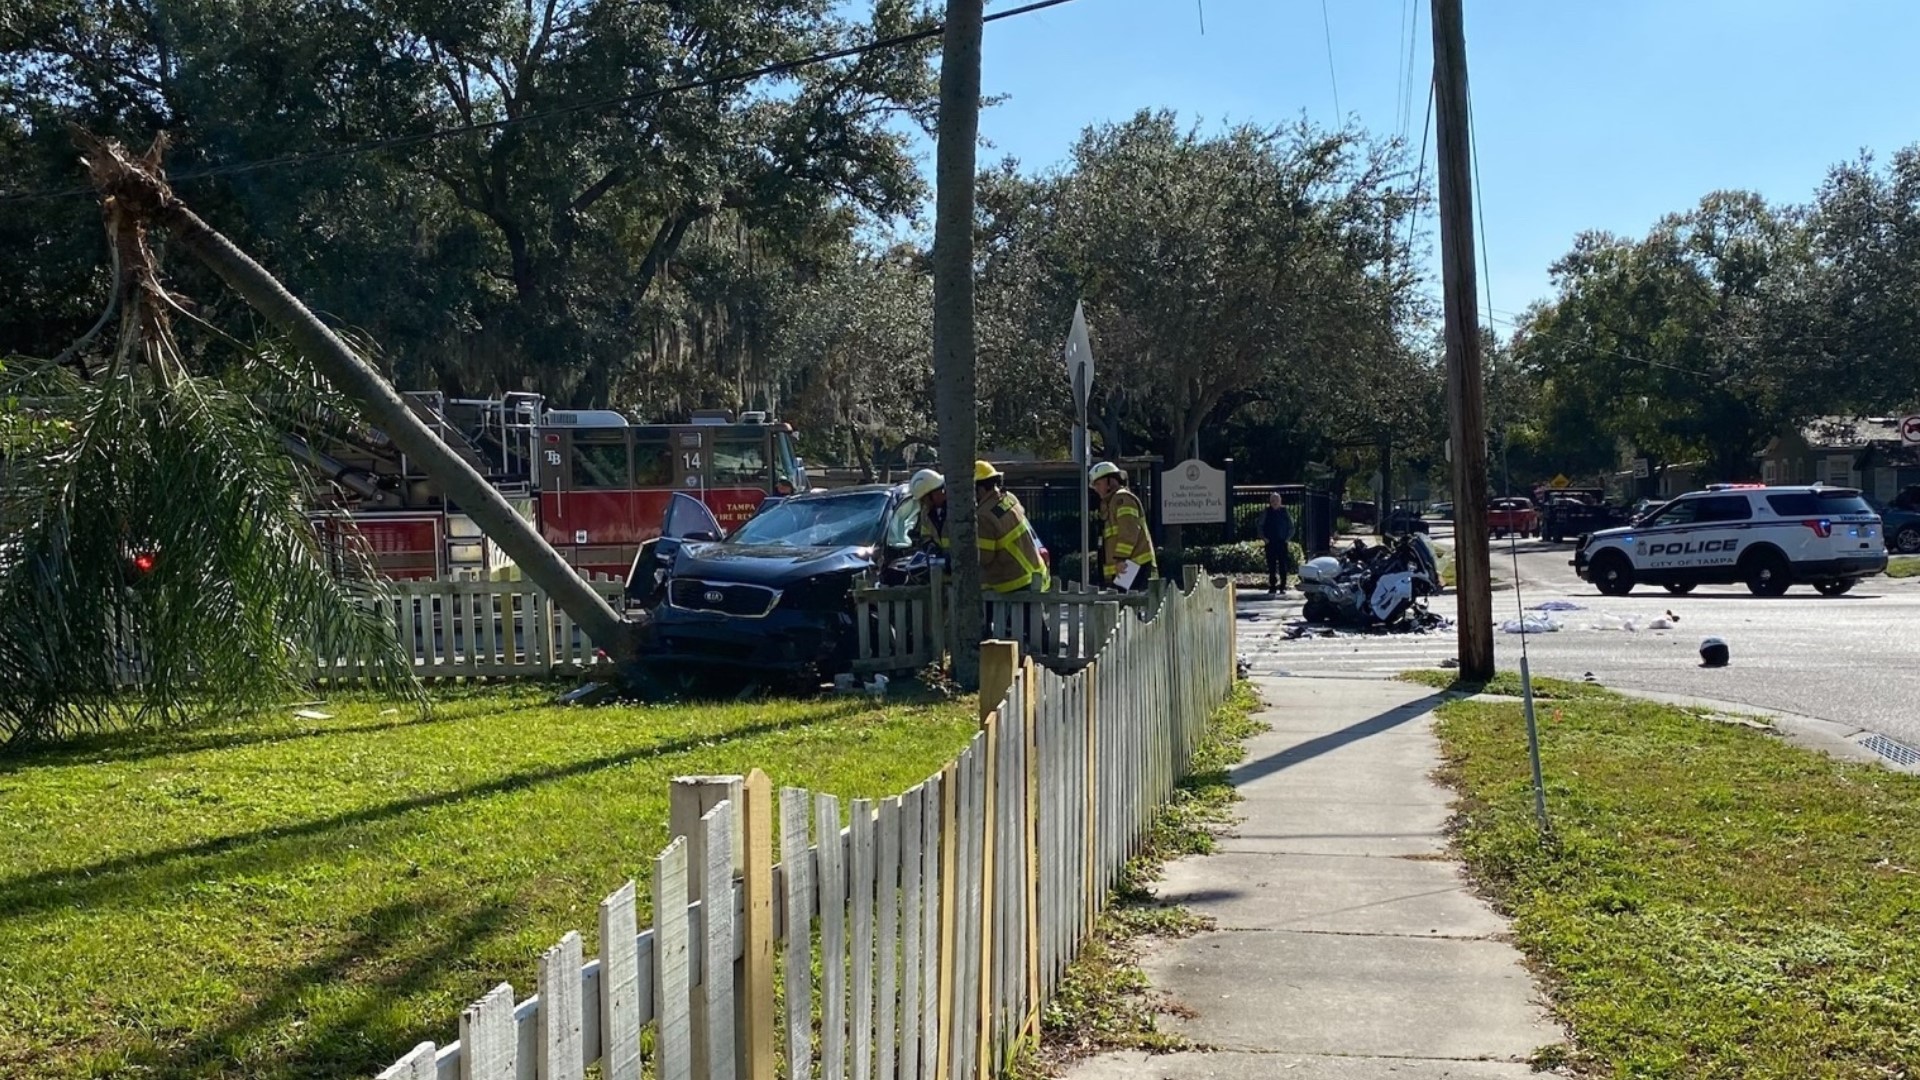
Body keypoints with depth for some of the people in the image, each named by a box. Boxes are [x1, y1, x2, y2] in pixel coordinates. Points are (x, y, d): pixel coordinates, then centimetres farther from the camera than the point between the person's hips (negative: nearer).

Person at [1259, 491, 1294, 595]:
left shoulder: (1285, 512, 5)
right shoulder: (1265, 512, 4)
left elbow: (1291, 526, 11)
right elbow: (1260, 526, 10)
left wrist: (1288, 538, 0)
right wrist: (1264, 537, -1)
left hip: (1282, 543, 0)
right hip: (1270, 543, 0)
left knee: (1283, 565, -1)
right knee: (1271, 565, 0)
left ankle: (1282, 587, 5)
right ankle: (1272, 587, 5)